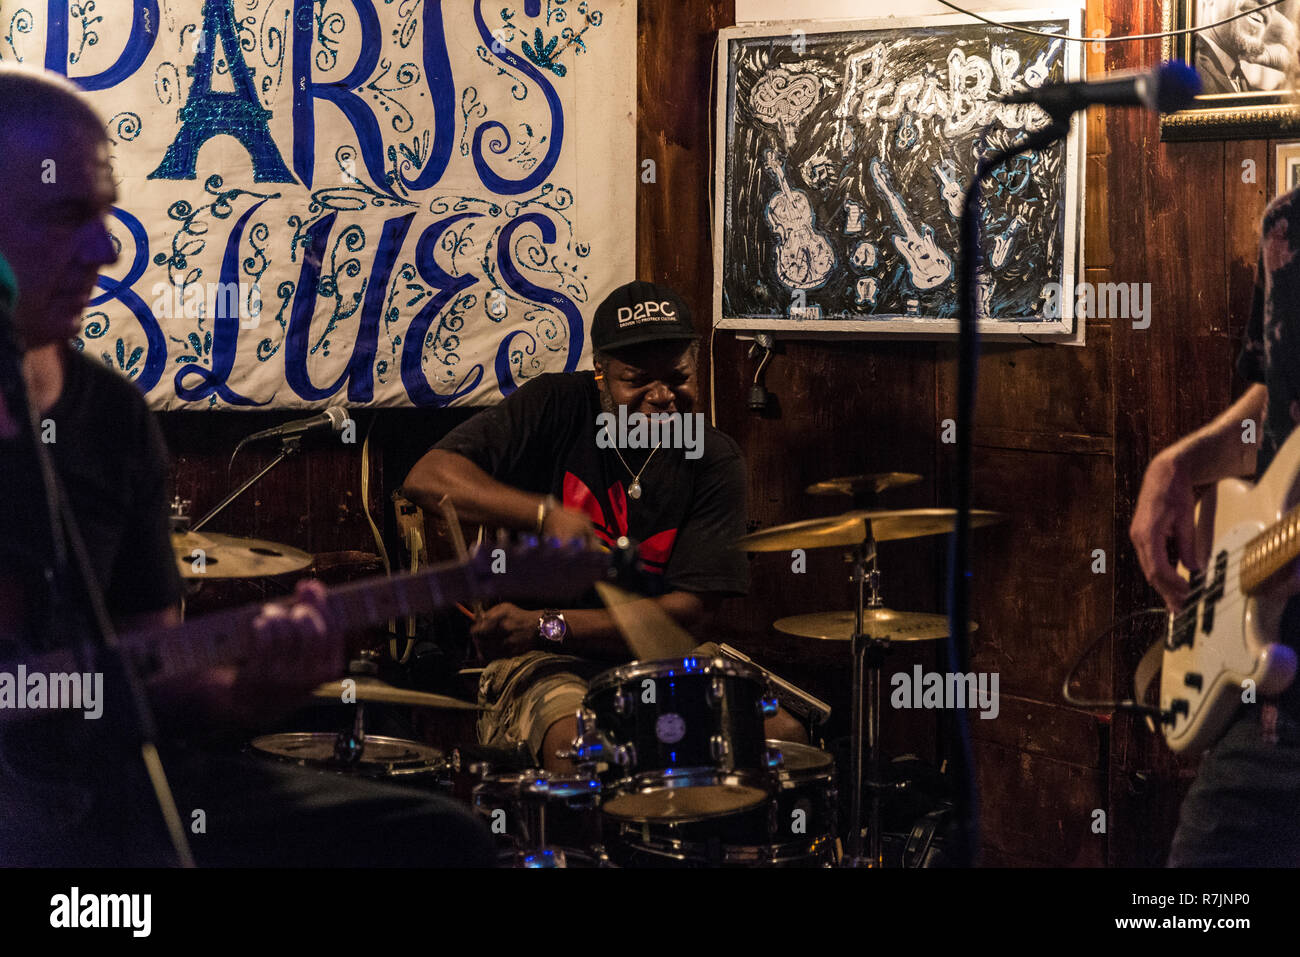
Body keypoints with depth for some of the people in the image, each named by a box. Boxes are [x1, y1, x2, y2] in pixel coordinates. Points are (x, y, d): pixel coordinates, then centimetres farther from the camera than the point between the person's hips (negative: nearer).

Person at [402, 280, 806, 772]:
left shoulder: (714, 460, -2)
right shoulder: (555, 406, -4)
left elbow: (688, 611, -9)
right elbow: (427, 477, -13)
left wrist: (548, 625, -19)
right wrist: (546, 514, -27)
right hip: (541, 663, -3)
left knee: (781, 732, -18)